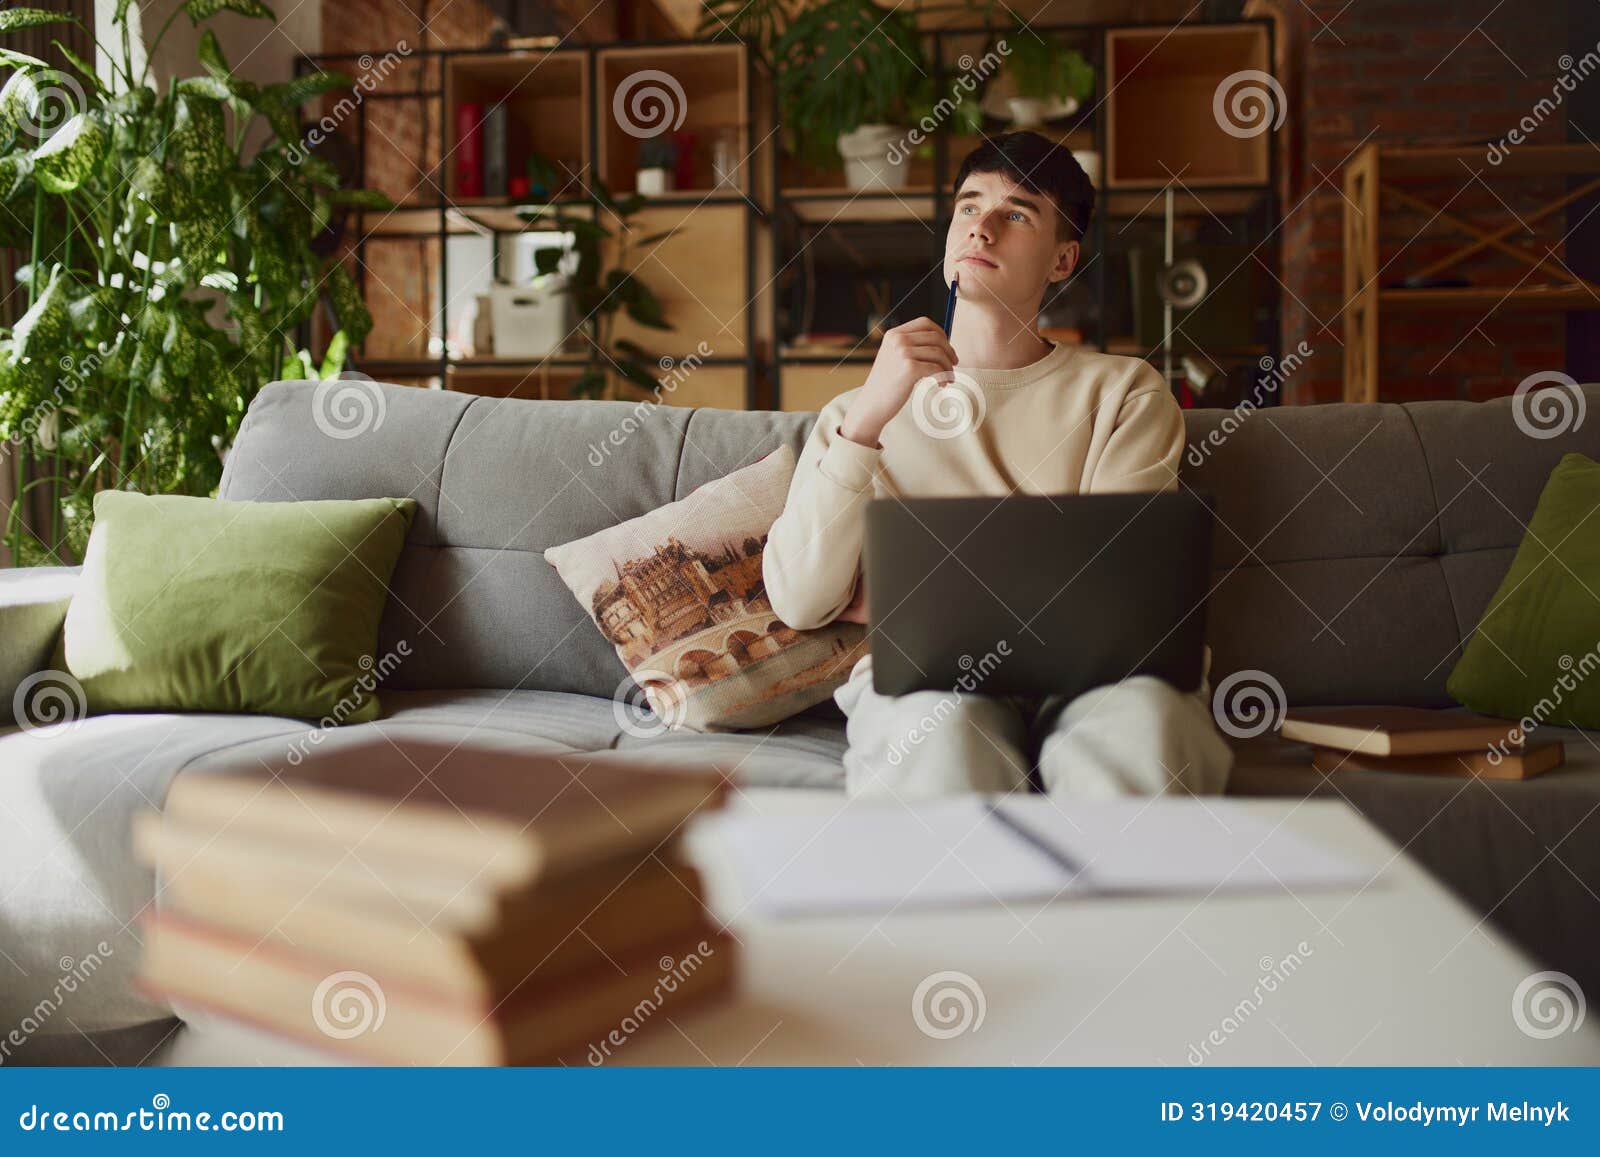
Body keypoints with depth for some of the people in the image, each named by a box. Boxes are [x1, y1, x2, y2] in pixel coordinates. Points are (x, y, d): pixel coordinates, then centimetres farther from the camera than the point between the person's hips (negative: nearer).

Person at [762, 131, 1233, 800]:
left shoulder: (1126, 392, 19)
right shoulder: (858, 411, 21)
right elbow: (798, 602, 4)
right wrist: (868, 415, -7)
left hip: (1096, 671, 1)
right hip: (924, 676, 0)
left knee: (1142, 717, -36)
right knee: (943, 732, -37)